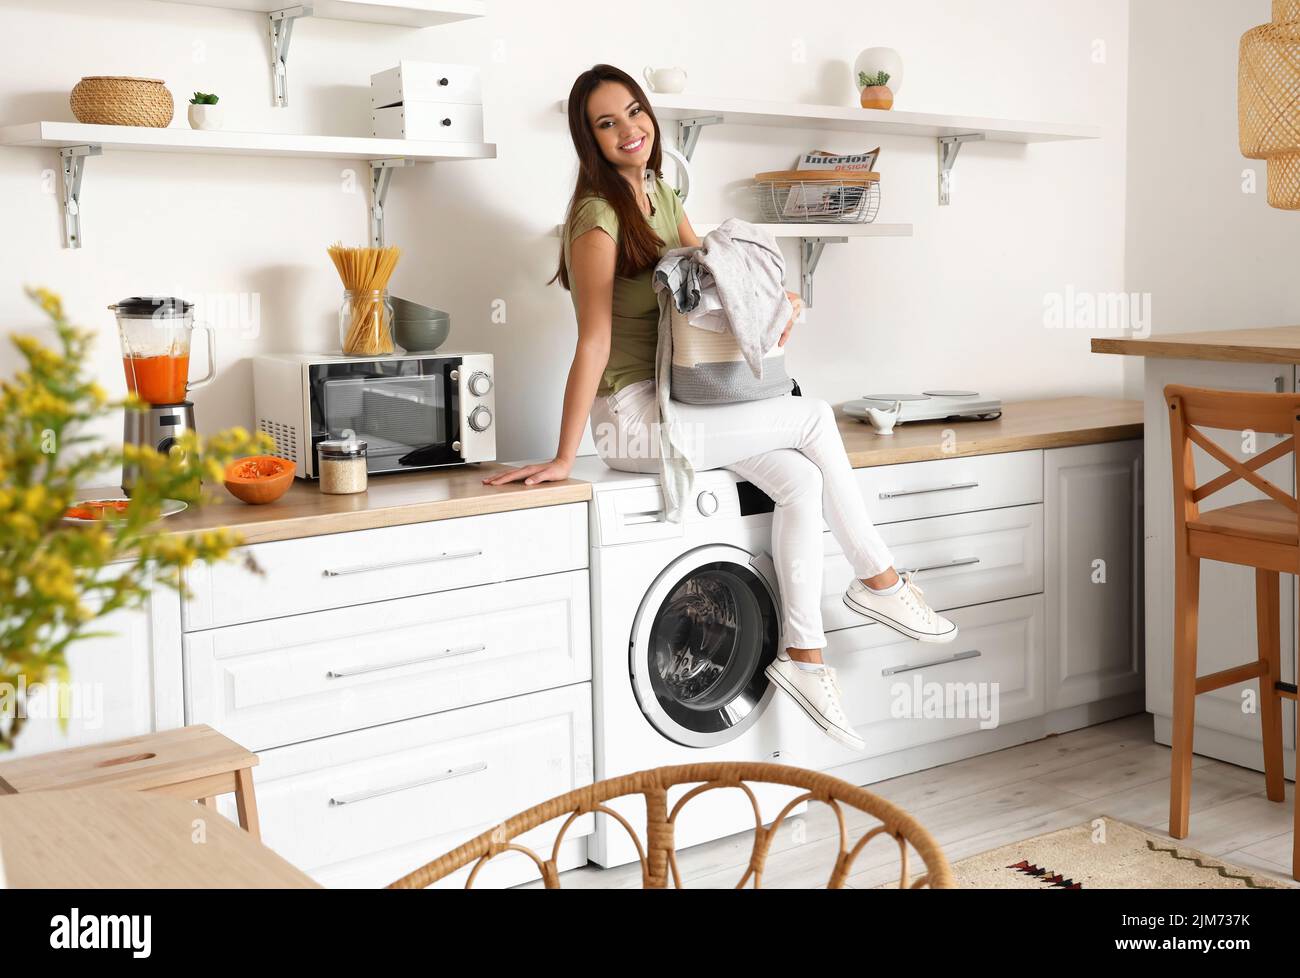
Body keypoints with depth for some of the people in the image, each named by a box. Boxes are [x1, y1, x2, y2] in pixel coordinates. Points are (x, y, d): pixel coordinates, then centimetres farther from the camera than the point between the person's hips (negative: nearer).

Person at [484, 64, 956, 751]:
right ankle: (879, 580, 8)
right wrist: (563, 460, -20)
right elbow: (593, 345, -20)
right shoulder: (597, 217, -16)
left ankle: (802, 656, -2)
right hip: (632, 417, -8)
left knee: (800, 479, -9)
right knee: (815, 418, -8)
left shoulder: (658, 192, 11)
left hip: (676, 398, 8)